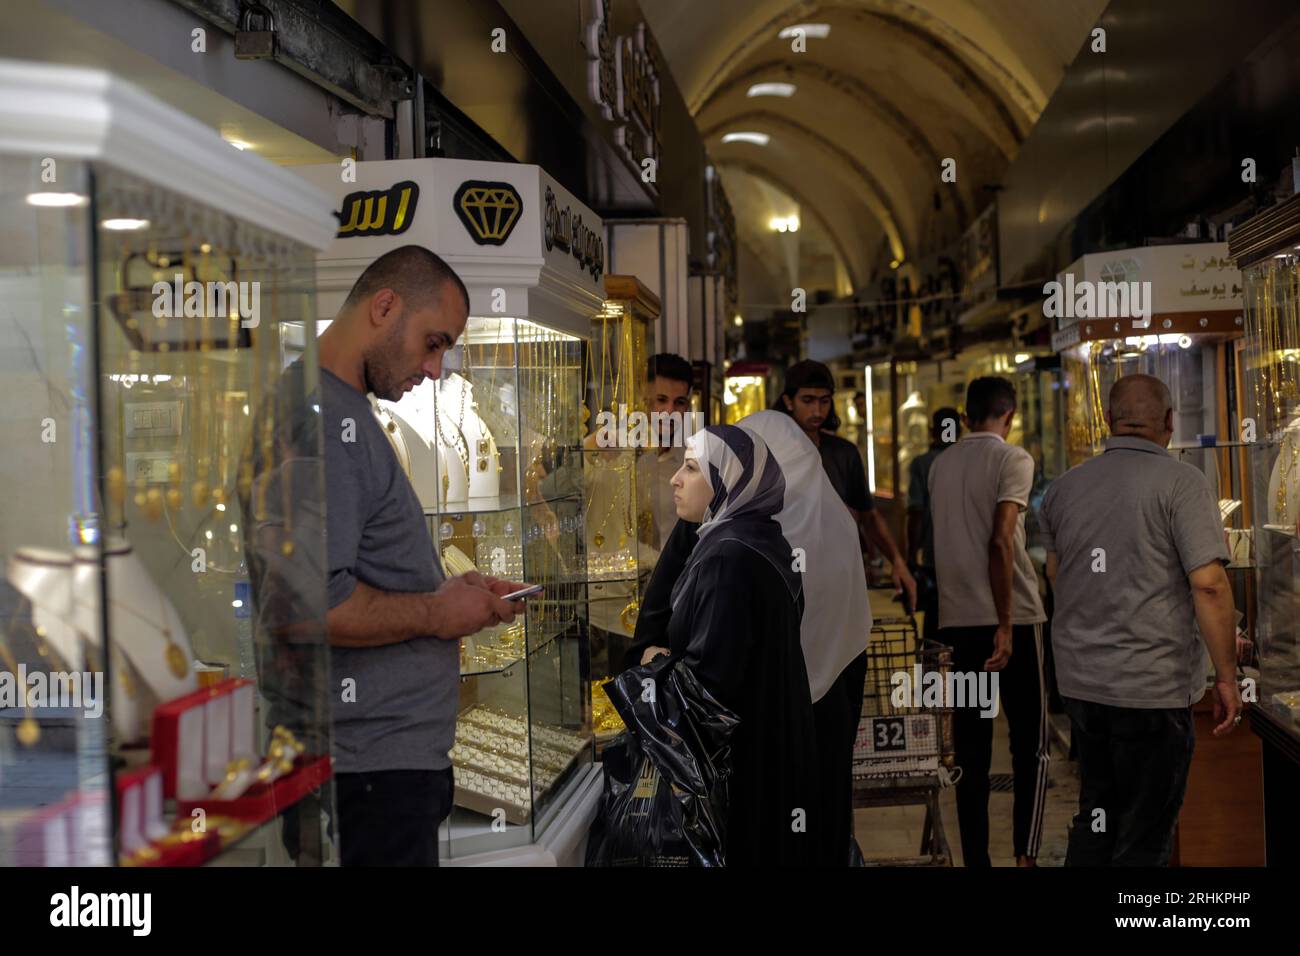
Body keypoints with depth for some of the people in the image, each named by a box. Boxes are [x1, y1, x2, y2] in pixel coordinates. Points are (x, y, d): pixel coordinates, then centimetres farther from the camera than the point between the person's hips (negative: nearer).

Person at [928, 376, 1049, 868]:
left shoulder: (940, 465, 11)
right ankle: (1025, 855, 0)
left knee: (970, 749, 8)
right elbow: (1001, 542, -17)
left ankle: (976, 859, 9)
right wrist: (1006, 625, -16)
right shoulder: (1012, 459, -6)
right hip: (1009, 619, -4)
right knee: (1030, 745, 5)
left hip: (955, 620, 5)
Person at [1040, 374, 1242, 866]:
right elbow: (1208, 585, -16)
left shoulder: (1063, 487, 7)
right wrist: (1227, 678, -9)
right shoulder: (1181, 482, -11)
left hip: (1079, 679, 6)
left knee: (1096, 817, 20)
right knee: (1144, 837, 6)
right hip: (1153, 687, -6)